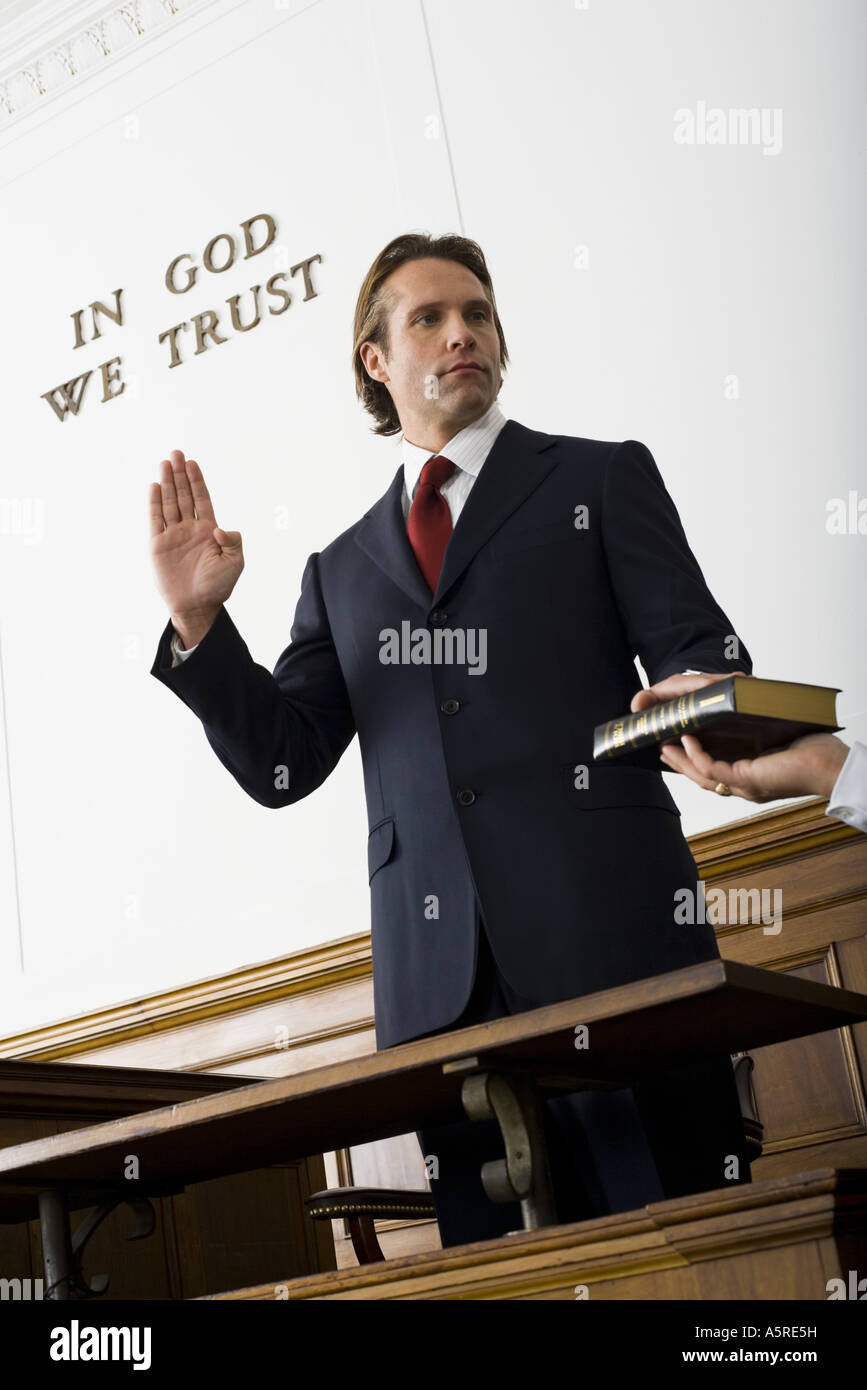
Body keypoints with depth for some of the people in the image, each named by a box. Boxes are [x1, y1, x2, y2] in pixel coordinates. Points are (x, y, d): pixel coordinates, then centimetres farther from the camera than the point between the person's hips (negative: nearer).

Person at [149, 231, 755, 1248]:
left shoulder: (601, 481, 14)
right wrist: (198, 621, 3)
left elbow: (698, 655, 5)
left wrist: (707, 706, -20)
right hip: (444, 981, 3)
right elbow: (281, 763, 17)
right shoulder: (343, 569, 23)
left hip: (609, 936, -3)